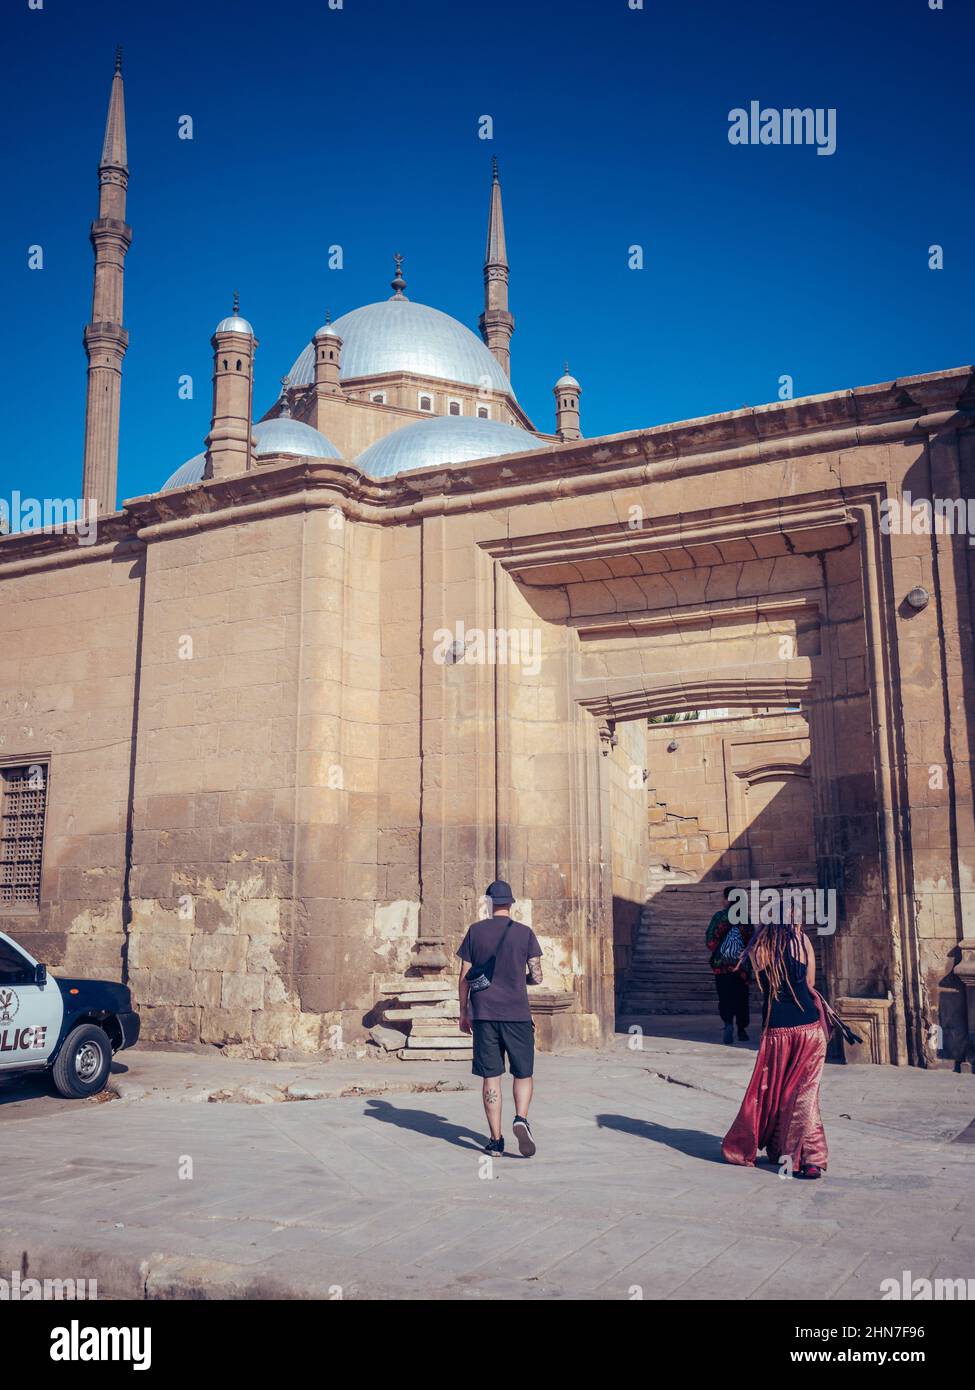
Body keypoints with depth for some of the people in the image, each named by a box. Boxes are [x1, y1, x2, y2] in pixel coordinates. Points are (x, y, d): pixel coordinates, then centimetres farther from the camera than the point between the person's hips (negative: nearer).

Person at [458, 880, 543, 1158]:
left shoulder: (475, 931, 4)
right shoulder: (525, 933, 2)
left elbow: (464, 977, 4)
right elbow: (537, 977, 0)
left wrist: (463, 1013, 12)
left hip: (483, 1014, 1)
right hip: (517, 1013, -1)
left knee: (490, 1077, 5)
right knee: (523, 1074, 11)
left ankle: (496, 1140, 6)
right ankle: (521, 1119, -12)